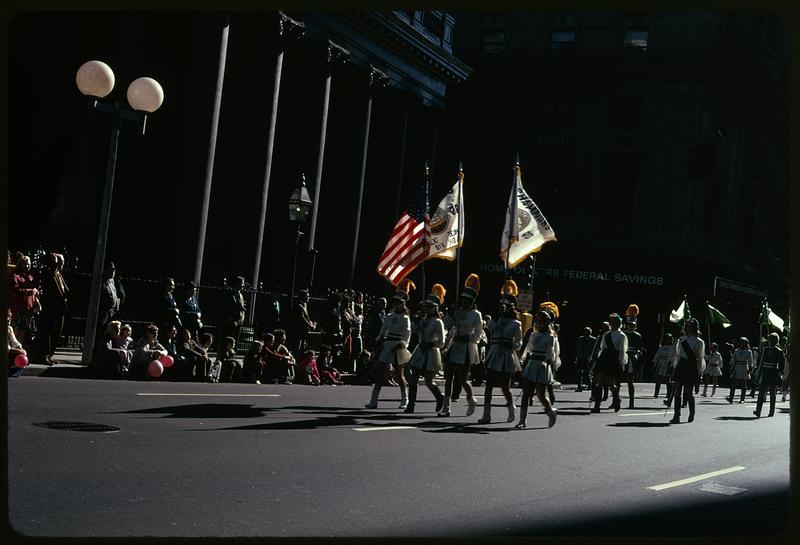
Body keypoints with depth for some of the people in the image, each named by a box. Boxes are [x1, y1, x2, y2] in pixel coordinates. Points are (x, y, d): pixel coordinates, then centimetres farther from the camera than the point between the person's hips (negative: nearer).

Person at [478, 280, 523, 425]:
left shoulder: (516, 324, -1)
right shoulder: (497, 320, 11)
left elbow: (519, 343, 3)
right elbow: (490, 328, -9)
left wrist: (511, 345, -17)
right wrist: (499, 315, -11)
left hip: (507, 356, -4)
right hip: (494, 353, 4)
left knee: (505, 386, 0)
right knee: (489, 384, -2)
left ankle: (512, 411, 26)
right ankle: (486, 415, -1)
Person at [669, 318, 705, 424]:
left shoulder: (699, 342, 0)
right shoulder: (681, 340, 13)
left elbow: (700, 358, -2)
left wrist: (699, 373, -5)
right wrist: (675, 367, 12)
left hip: (691, 367, -4)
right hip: (680, 367, 4)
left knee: (689, 393, 1)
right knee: (677, 392, -2)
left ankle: (691, 414, 21)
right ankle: (676, 416, -2)